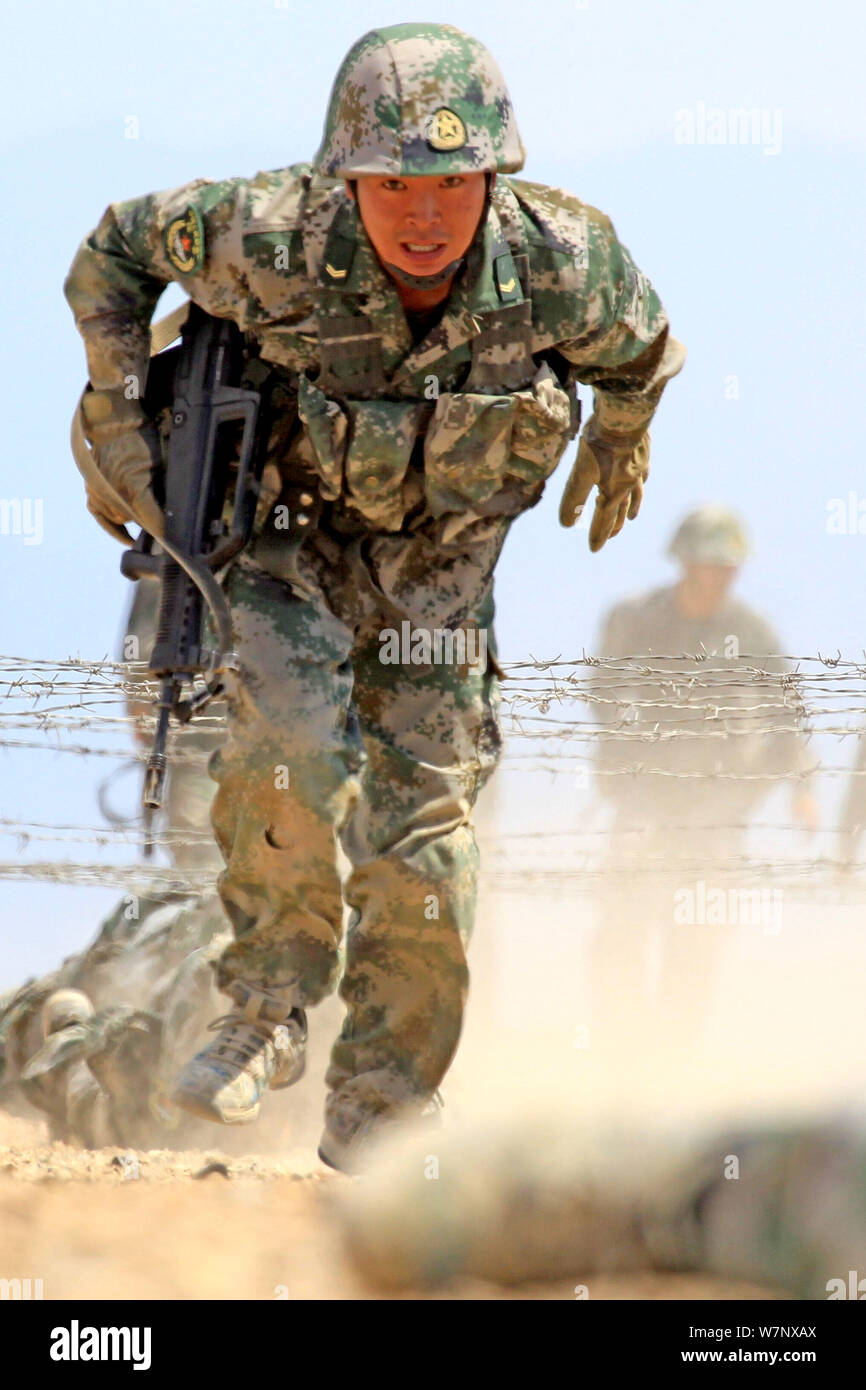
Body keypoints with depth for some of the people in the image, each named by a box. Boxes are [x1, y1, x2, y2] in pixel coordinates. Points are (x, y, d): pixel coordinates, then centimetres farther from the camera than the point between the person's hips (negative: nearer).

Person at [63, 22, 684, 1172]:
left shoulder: (559, 262, -25)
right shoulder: (271, 239, -29)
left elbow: (636, 345, 1)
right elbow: (115, 253, -8)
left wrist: (619, 444, 19)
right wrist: (116, 424, -9)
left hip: (441, 569, 2)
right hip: (284, 538, -2)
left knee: (425, 840, -1)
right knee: (295, 745, -29)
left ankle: (377, 1119, 16)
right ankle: (267, 1015, -8)